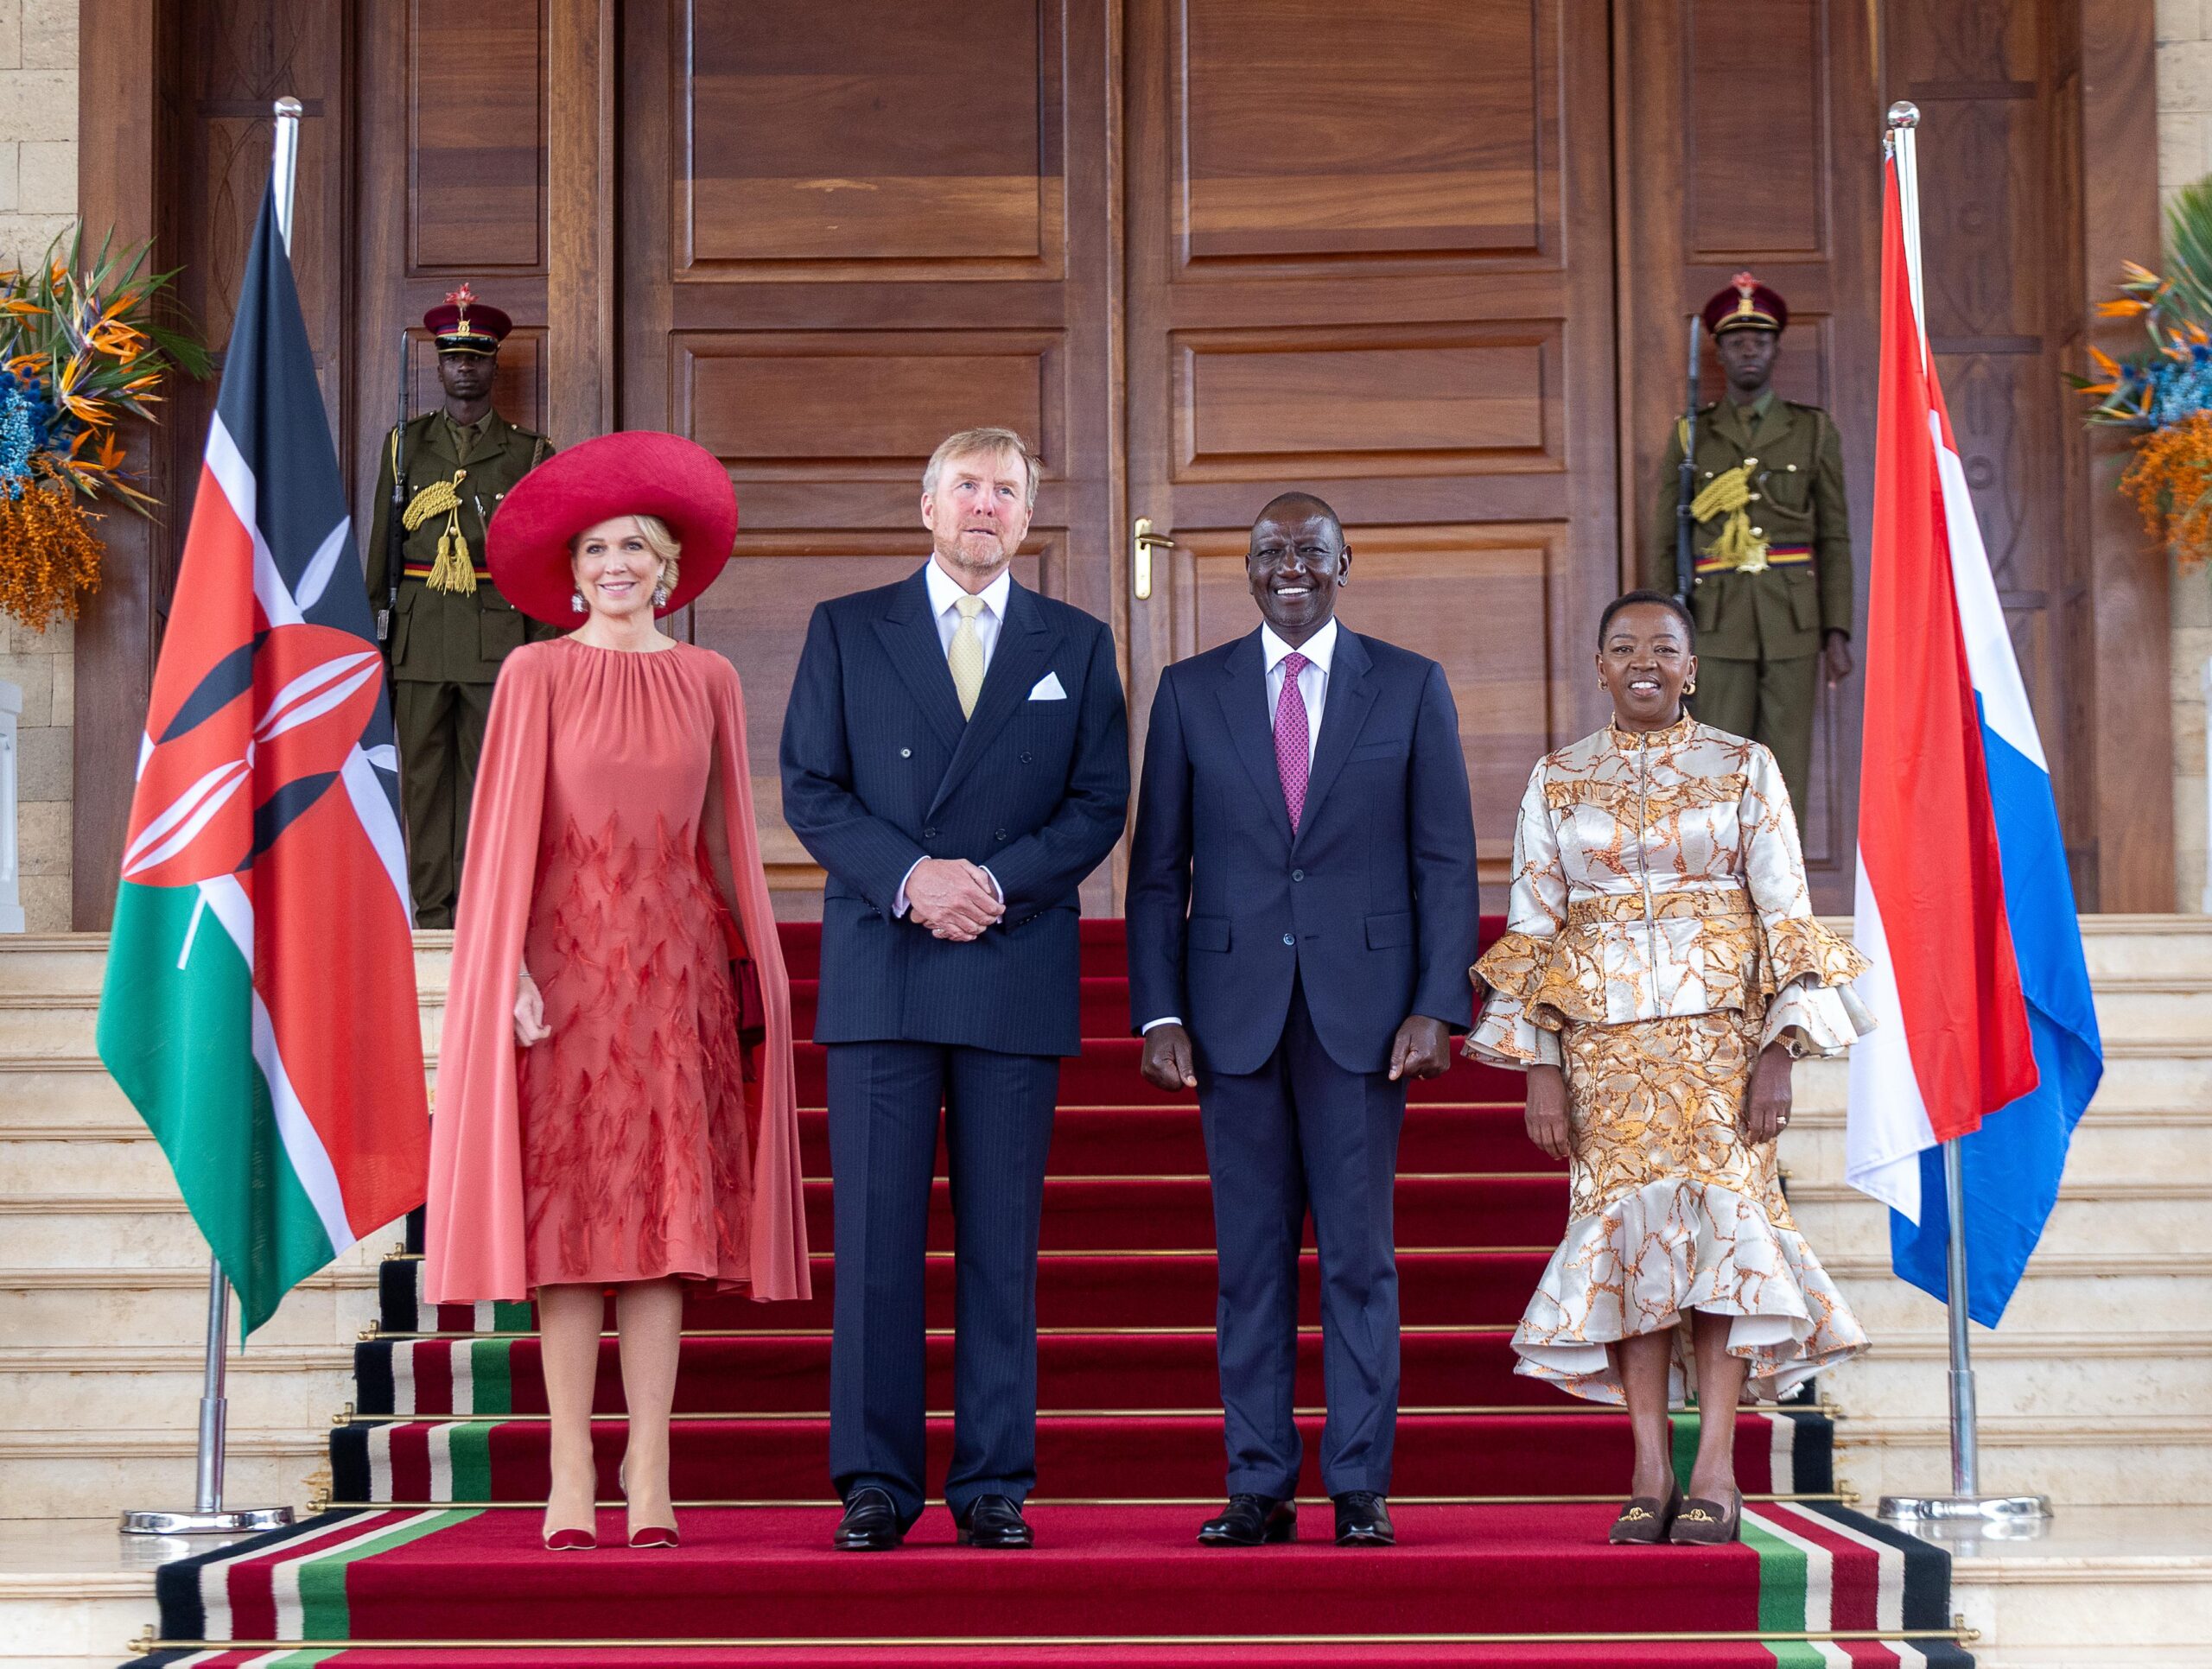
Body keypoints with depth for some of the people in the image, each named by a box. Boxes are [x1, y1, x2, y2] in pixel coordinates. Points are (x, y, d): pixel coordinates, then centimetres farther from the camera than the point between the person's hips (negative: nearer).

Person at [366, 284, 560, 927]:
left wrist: (541, 646, 1)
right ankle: (430, 903, 6)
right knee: (423, 772, 1)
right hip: (419, 630, 1)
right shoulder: (405, 444, 12)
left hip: (497, 629, -1)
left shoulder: (528, 452, 9)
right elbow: (381, 544, 12)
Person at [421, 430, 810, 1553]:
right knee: (570, 1205, -2)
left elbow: (723, 833, 14)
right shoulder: (537, 674, 2)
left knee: (666, 1207, 0)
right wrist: (513, 969, -10)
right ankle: (572, 1477, 3)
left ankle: (651, 1480, 4)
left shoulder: (707, 680, 11)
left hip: (675, 960, 2)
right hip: (566, 952, -2)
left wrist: (750, 958, 9)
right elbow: (510, 829, -2)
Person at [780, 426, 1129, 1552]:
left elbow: (1100, 801, 6)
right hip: (879, 972, 0)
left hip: (1016, 972, 1)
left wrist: (998, 881, -10)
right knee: (876, 1234, -2)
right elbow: (809, 787, 3)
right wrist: (909, 879, -12)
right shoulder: (845, 630, 10)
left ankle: (995, 1484, 8)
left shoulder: (1076, 645, 12)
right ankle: (875, 1484, 5)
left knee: (1003, 1239, 2)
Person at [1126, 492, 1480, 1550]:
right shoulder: (1190, 692, 8)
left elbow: (1445, 860, 3)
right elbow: (1159, 868, 7)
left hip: (1362, 1005, -1)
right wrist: (1159, 1013, -2)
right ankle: (1258, 1488, 10)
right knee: (1250, 1255, 4)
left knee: (1359, 1253, 1)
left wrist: (1437, 1006, -6)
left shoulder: (1411, 688, 6)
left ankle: (1360, 1487, 8)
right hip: (1235, 1008, 1)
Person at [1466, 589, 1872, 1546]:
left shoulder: (1743, 769, 5)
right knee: (1626, 1220, -4)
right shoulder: (1557, 781, 9)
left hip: (1719, 1025, -1)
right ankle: (1650, 1473, -1)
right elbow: (1533, 929, 7)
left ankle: (1715, 1472, -9)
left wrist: (1779, 1049, -8)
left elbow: (1784, 917, 1)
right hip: (1606, 1035, 2)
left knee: (1719, 1210, -10)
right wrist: (1539, 1064, -2)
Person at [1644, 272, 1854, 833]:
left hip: (1792, 630, 1)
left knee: (1785, 784, 1)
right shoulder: (1690, 436, 8)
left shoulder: (1814, 431, 9)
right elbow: (1663, 546, 7)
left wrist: (1838, 633, -1)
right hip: (1717, 633, -1)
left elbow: (1835, 540, 7)